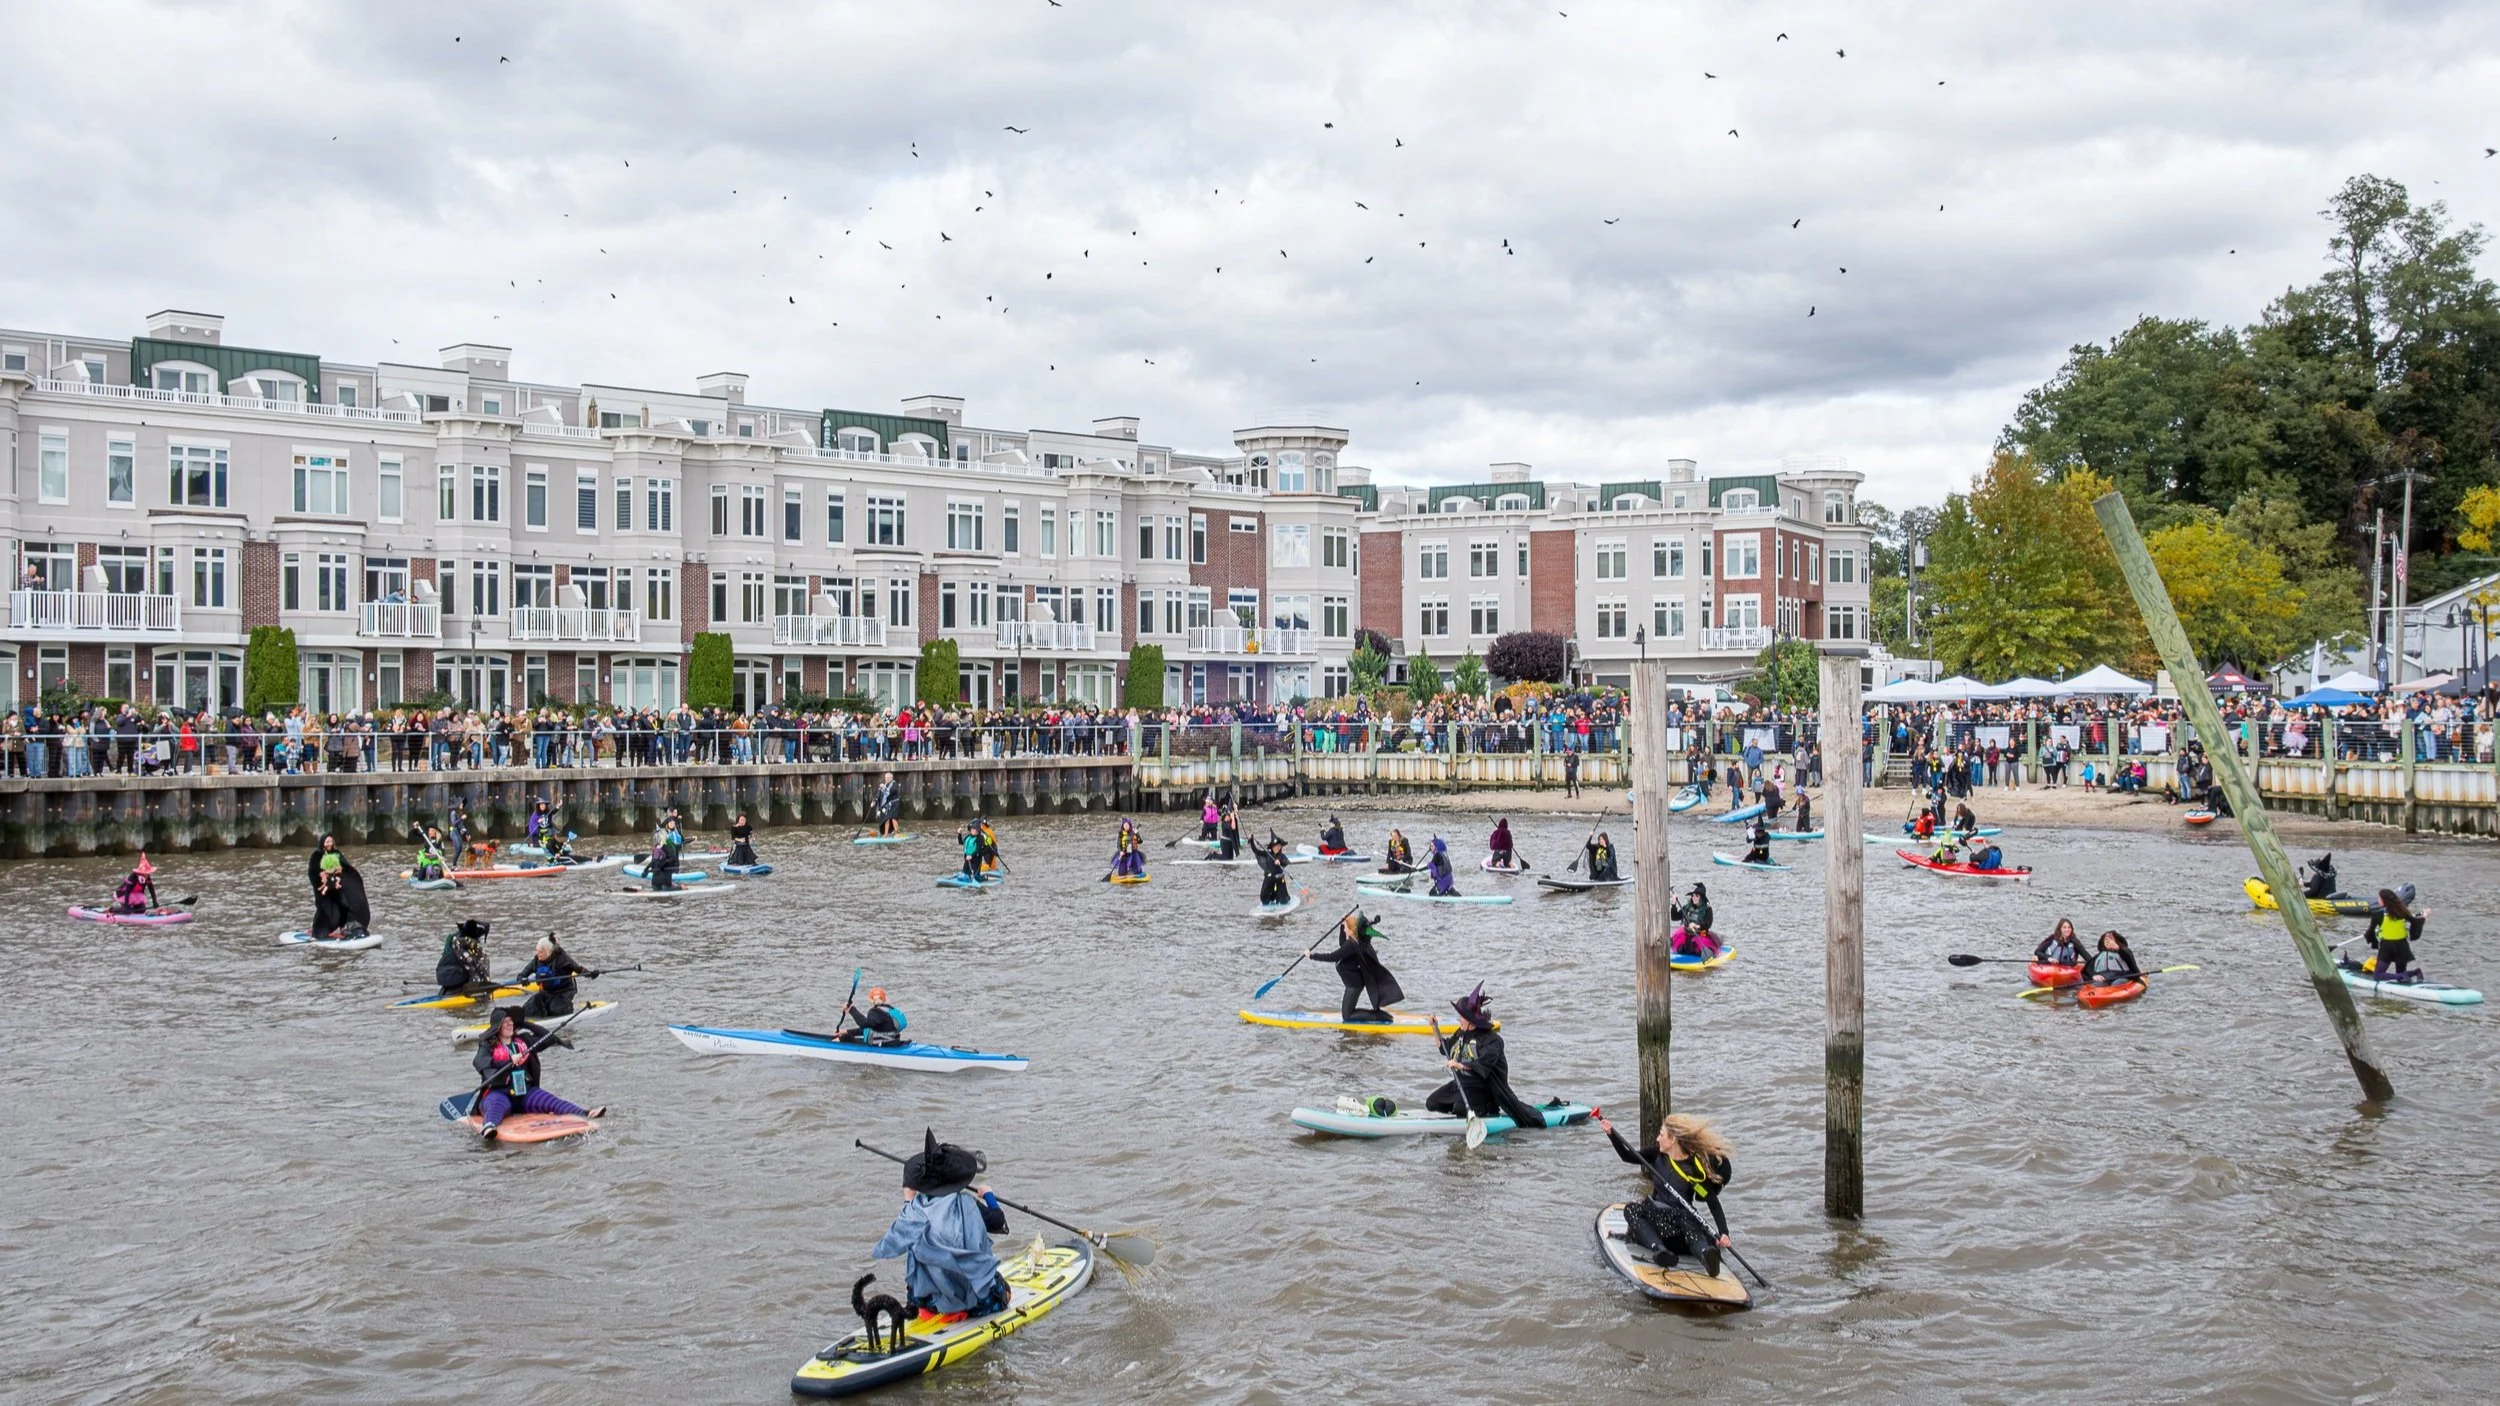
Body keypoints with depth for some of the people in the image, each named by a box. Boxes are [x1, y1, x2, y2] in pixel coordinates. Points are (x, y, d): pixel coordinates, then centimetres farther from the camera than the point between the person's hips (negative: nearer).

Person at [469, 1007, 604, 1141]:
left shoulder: (523, 1041, 19)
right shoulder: (488, 1046, 5)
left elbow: (547, 1037, 20)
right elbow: (479, 1063, -15)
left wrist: (524, 1024, 17)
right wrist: (509, 1061, -27)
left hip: (525, 1091, 4)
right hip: (498, 1093, -4)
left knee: (550, 1101, -19)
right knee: (498, 1105, -38)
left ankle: (585, 1113, -41)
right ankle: (488, 1127, -71)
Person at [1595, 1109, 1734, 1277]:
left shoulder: (1695, 1168, -11)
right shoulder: (1660, 1156, 5)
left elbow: (1713, 1203, -12)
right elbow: (1627, 1156, 13)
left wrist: (1724, 1232, -23)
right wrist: (1611, 1133, 0)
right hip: (1653, 1217, 5)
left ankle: (1706, 1252, -65)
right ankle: (1659, 1250, -51)